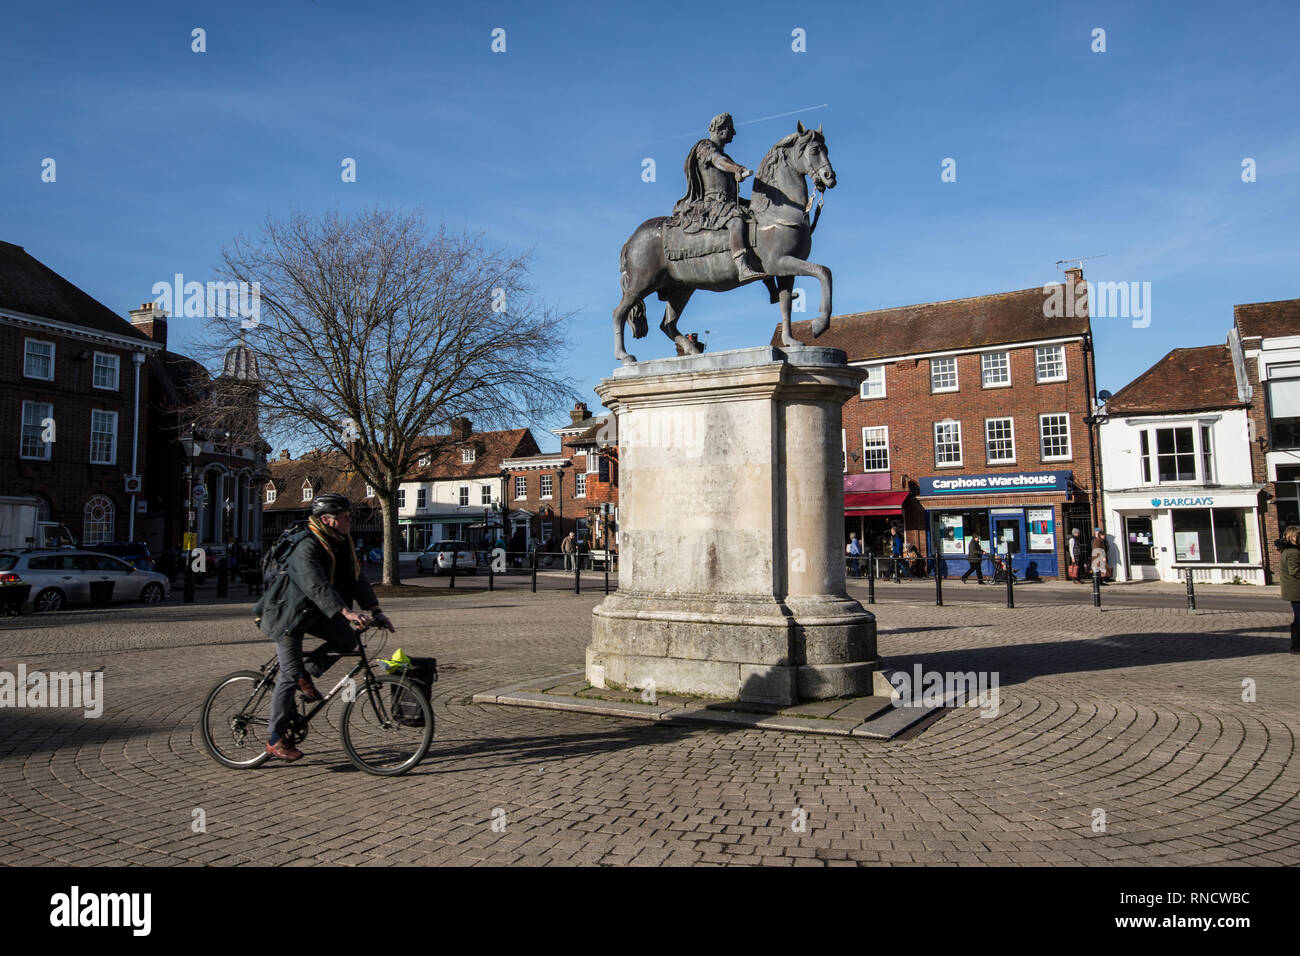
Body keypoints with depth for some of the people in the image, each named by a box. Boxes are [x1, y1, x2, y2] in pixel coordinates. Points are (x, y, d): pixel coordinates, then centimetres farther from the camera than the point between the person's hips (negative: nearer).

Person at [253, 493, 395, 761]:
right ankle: (275, 741, 5)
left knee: (347, 639, -11)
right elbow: (317, 586, -38)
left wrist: (375, 610, -9)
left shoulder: (341, 543, 2)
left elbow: (356, 577, 1)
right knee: (290, 675, -7)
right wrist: (345, 612, -48)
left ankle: (306, 674, 10)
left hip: (312, 611, 8)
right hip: (287, 613, -8)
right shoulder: (306, 547, -25)